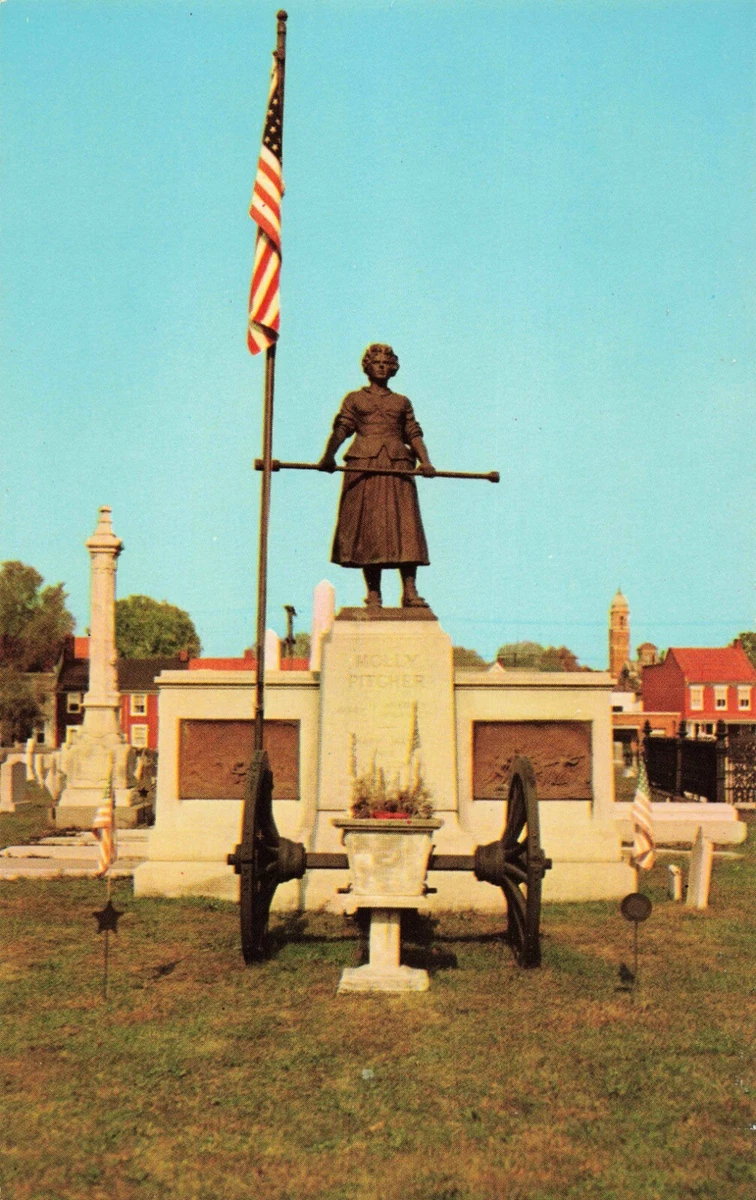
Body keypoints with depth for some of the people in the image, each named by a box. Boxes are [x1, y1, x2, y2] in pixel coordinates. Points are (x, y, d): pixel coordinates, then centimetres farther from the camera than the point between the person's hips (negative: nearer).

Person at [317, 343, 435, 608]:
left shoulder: (402, 402, 24)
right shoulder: (354, 399, 18)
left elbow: (413, 434, 13)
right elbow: (341, 429, 4)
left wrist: (425, 461, -5)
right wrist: (328, 456, -14)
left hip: (397, 466, 1)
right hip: (363, 465, -1)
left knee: (406, 526, -10)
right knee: (368, 528, -7)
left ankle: (410, 592, -15)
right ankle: (373, 593, -6)